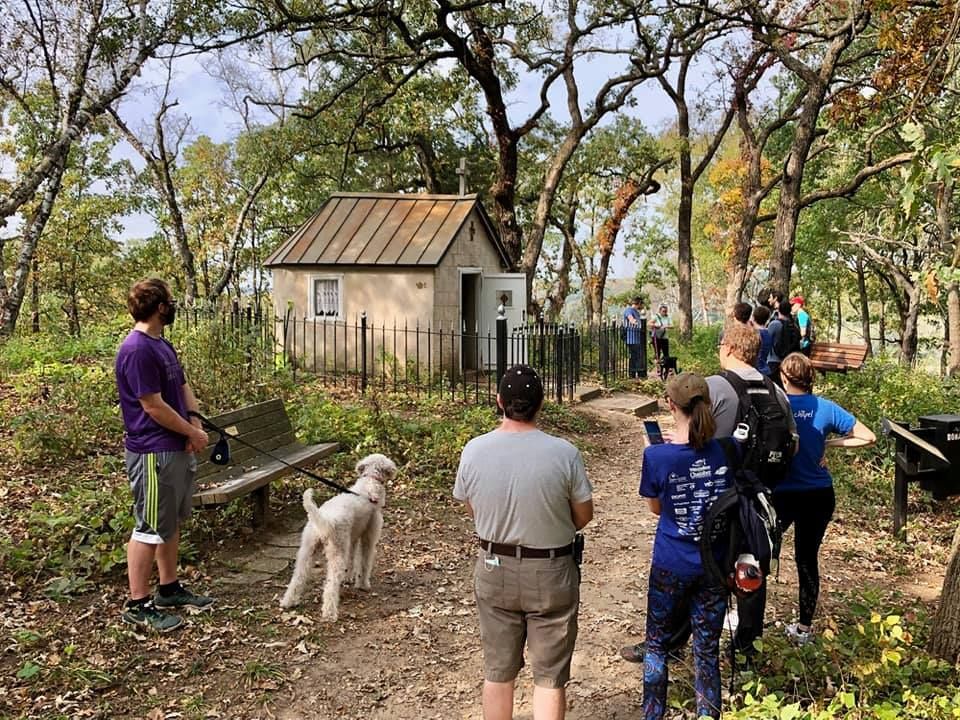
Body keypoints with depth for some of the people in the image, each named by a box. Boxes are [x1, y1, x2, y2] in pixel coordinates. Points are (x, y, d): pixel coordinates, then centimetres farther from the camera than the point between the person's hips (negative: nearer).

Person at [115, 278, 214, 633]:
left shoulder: (163, 345, 12)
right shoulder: (136, 350, -19)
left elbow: (184, 387, 16)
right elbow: (154, 406, -20)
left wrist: (196, 425, 0)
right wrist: (192, 433, -9)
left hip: (177, 448, 10)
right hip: (153, 453, -10)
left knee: (172, 523, 17)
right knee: (150, 529, -2)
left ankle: (169, 589, 30)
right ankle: (138, 604, 8)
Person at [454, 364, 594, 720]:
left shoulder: (473, 451, -12)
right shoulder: (563, 453, -20)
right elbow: (583, 516, -7)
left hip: (493, 569, 3)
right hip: (550, 573, -2)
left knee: (498, 672, 19)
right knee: (549, 677, 11)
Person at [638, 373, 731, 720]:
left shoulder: (657, 456, -18)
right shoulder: (727, 450, -10)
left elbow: (656, 507, -1)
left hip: (671, 567, -2)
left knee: (657, 643, 17)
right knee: (707, 650, 14)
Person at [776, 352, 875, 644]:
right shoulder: (825, 408, -3)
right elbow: (868, 437, -1)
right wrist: (829, 443, 2)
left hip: (781, 494, -3)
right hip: (819, 496, 3)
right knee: (808, 558, 14)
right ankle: (804, 627, 23)